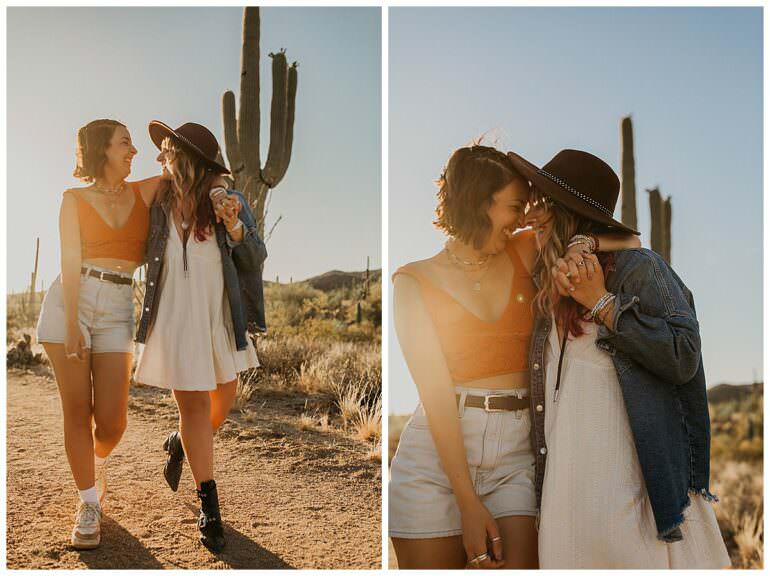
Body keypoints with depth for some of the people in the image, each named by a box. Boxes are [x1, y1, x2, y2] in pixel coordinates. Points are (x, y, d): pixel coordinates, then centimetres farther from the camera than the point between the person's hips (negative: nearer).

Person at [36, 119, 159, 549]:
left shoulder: (144, 192, 8)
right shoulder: (75, 199, 3)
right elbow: (71, 263, -4)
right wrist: (73, 325, -12)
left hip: (117, 310, 1)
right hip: (69, 302, -1)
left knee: (112, 419, -4)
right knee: (77, 409, -2)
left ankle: (97, 462, 31)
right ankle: (90, 504, 11)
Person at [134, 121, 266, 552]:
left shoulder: (229, 201, -7)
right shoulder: (160, 204, -4)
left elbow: (256, 261, -7)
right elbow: (143, 254, 13)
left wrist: (234, 226, -21)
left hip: (220, 316, 1)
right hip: (177, 317, -1)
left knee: (224, 397, 16)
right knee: (193, 404, 1)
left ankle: (181, 445, 47)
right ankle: (210, 507, 11)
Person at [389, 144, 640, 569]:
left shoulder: (526, 252, 9)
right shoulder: (416, 280, 1)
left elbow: (627, 238, 12)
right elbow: (437, 394, -8)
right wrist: (469, 503, -14)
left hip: (515, 453, 2)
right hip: (437, 454, -2)